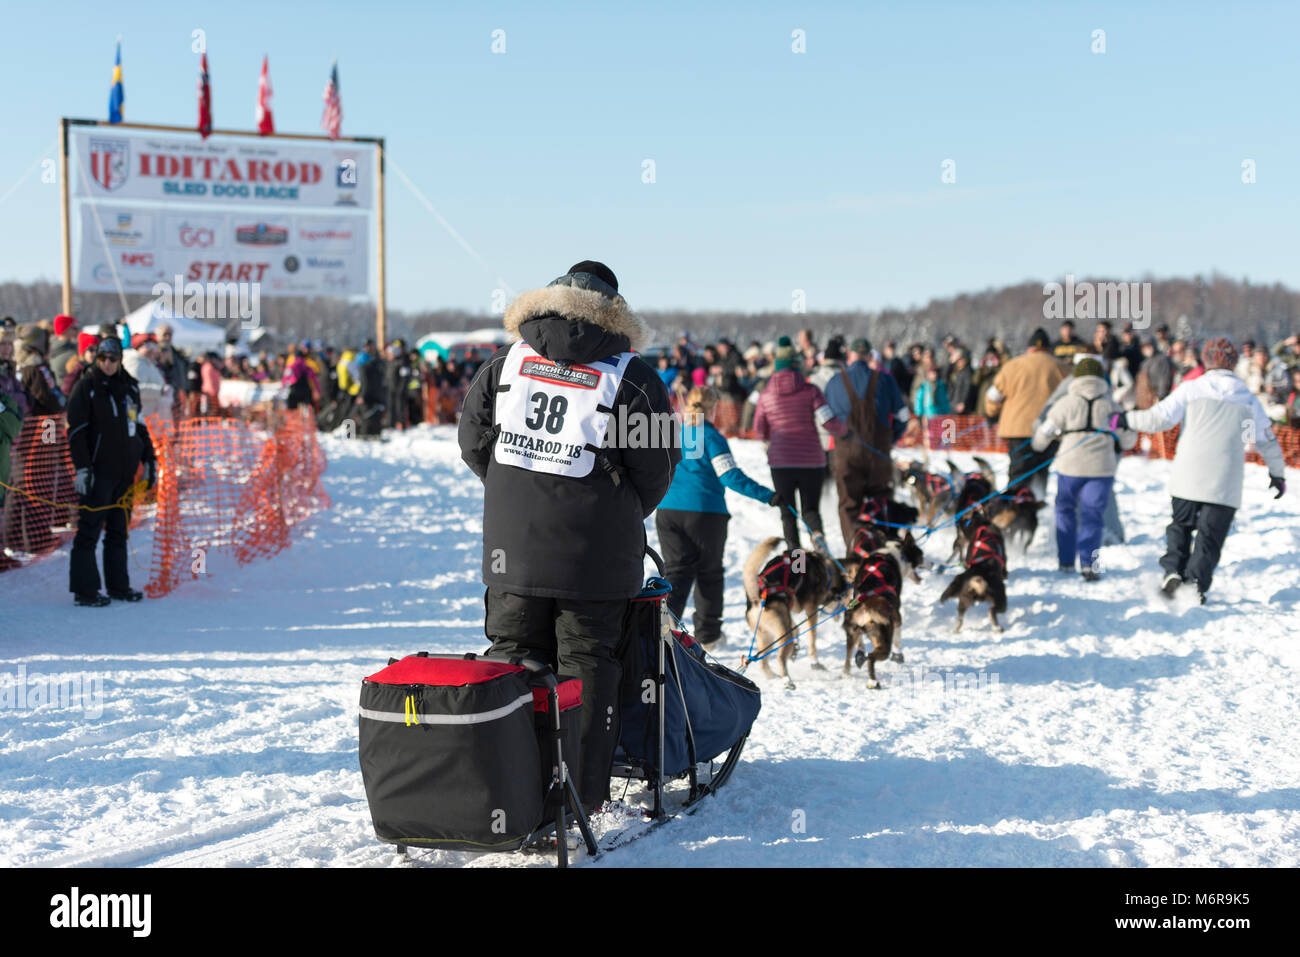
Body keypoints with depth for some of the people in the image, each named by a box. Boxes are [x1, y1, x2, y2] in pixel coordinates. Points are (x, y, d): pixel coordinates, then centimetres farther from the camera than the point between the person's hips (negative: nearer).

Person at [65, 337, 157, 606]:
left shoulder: (130, 387, 13)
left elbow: (140, 425, 21)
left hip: (126, 472, 6)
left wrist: (148, 460, 16)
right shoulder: (85, 388, -4)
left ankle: (118, 586, 17)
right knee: (89, 531, -5)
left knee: (119, 531, 11)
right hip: (99, 471, -6)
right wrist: (82, 467, -15)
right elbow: (75, 431, -8)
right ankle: (84, 589, -2)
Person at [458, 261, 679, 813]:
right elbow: (657, 466, -4)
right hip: (596, 555, -3)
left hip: (512, 546, 3)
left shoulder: (505, 365, 3)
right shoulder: (632, 377, -7)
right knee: (586, 664, 6)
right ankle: (582, 793, 8)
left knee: (513, 659, 13)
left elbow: (473, 441, 8)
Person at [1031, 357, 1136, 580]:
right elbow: (1128, 438, 9)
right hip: (1102, 467, 1)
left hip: (1070, 465, 0)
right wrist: (1115, 443, 30)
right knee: (1092, 514, 3)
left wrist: (1038, 445, 25)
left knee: (1066, 510, 17)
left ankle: (1066, 560, 19)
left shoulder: (1066, 403, -1)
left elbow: (1044, 433, 3)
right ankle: (1088, 563, -10)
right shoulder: (1110, 405, 4)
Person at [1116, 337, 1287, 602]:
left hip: (1188, 478, 0)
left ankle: (1173, 571, -2)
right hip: (1225, 485, 0)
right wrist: (1278, 473, 31)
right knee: (1209, 536, 6)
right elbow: (1268, 441, 17)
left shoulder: (1191, 389, 0)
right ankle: (1196, 584, -6)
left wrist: (1124, 420, 6)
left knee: (1181, 526, 17)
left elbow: (1159, 418, -8)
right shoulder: (1248, 399, 9)